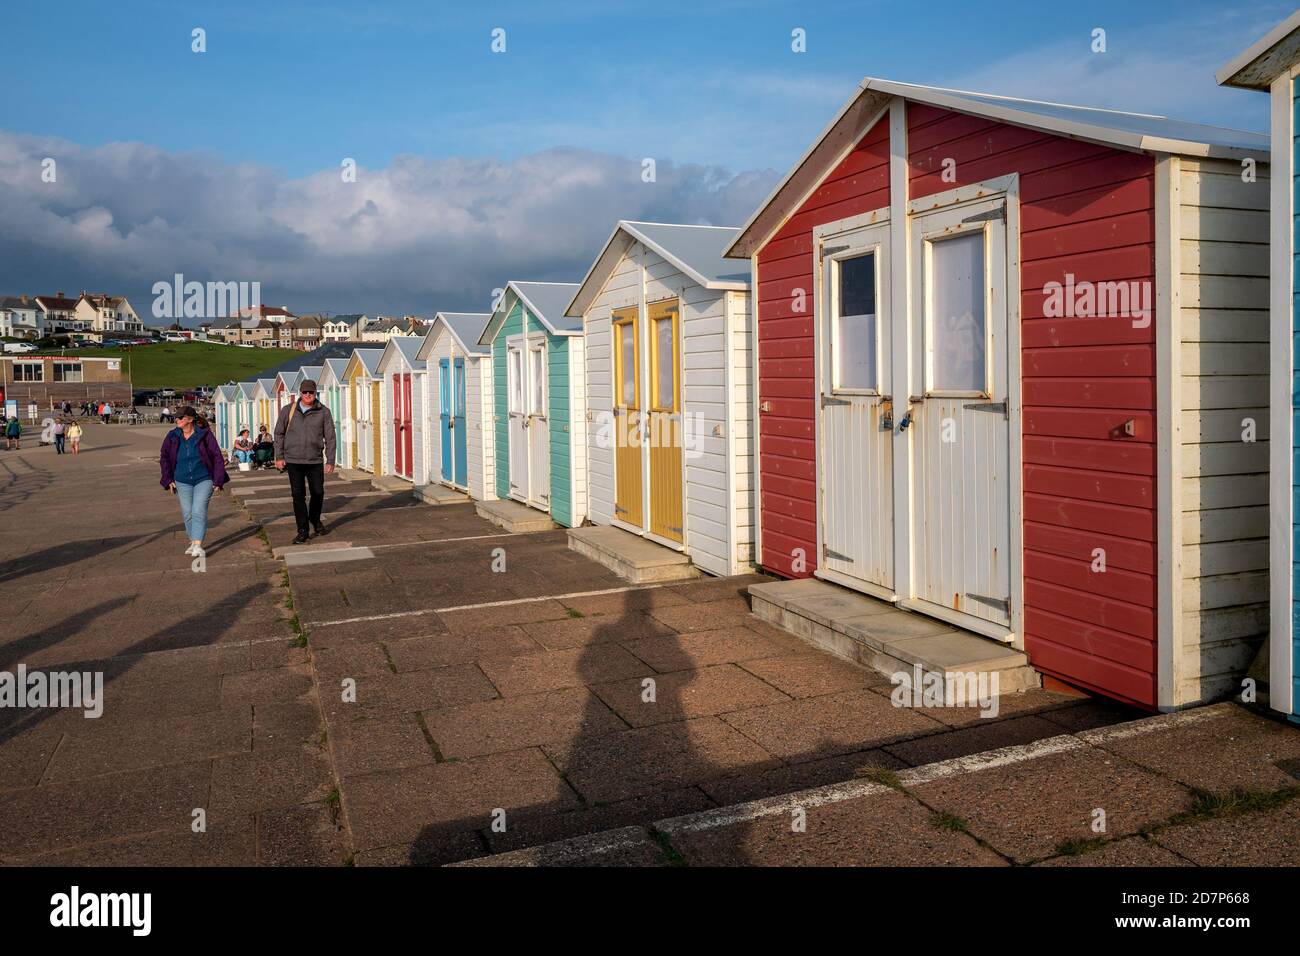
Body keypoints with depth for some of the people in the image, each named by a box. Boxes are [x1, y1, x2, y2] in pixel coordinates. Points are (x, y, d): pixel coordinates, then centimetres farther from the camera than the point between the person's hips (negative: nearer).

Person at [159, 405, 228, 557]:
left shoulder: (204, 435, -10)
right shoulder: (172, 436, 0)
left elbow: (217, 457, -5)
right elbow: (164, 458, 12)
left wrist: (218, 480, -7)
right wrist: (168, 480, 6)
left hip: (204, 480, -4)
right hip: (182, 482, 4)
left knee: (199, 512, -13)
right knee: (187, 514, 9)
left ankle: (198, 545, -16)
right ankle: (193, 542, 24)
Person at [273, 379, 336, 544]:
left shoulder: (323, 412, 0)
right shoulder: (288, 410, 3)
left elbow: (330, 438, 2)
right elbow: (279, 434, 9)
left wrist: (330, 461, -2)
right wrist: (279, 457, 3)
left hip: (315, 461, 0)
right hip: (293, 461, 0)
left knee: (318, 493, 8)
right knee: (298, 496, 0)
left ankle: (315, 521, 34)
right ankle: (302, 531, 7)